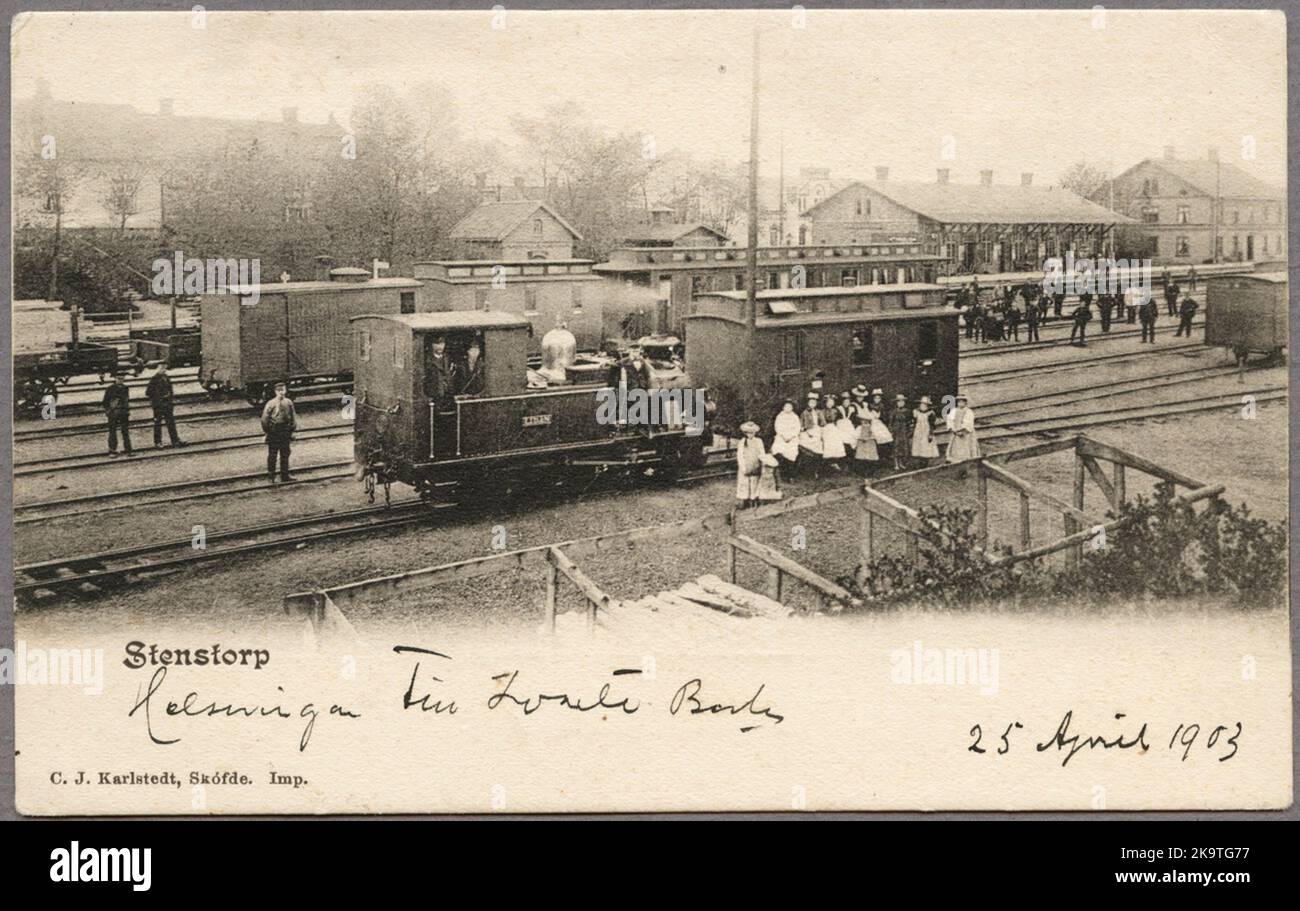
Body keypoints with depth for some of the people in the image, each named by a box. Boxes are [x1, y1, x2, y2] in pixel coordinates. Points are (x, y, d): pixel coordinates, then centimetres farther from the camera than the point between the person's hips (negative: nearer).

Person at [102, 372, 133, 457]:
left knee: (126, 432, 5)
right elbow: (105, 401, -2)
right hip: (113, 413, -5)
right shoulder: (110, 388, -5)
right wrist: (107, 411, -9)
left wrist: (128, 411, 16)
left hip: (124, 413, 5)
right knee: (112, 432, -1)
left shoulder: (125, 388, 11)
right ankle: (112, 451, 3)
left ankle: (127, 450, 10)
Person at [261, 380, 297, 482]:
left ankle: (285, 475, 21)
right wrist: (267, 431, -6)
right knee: (272, 454, 1)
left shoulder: (288, 403, 3)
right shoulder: (271, 404, -11)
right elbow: (264, 419, -7)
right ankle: (271, 476, 8)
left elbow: (293, 416, 11)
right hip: (274, 431, -4)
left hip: (285, 432, 5)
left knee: (285, 454, 12)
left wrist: (292, 429, 6)